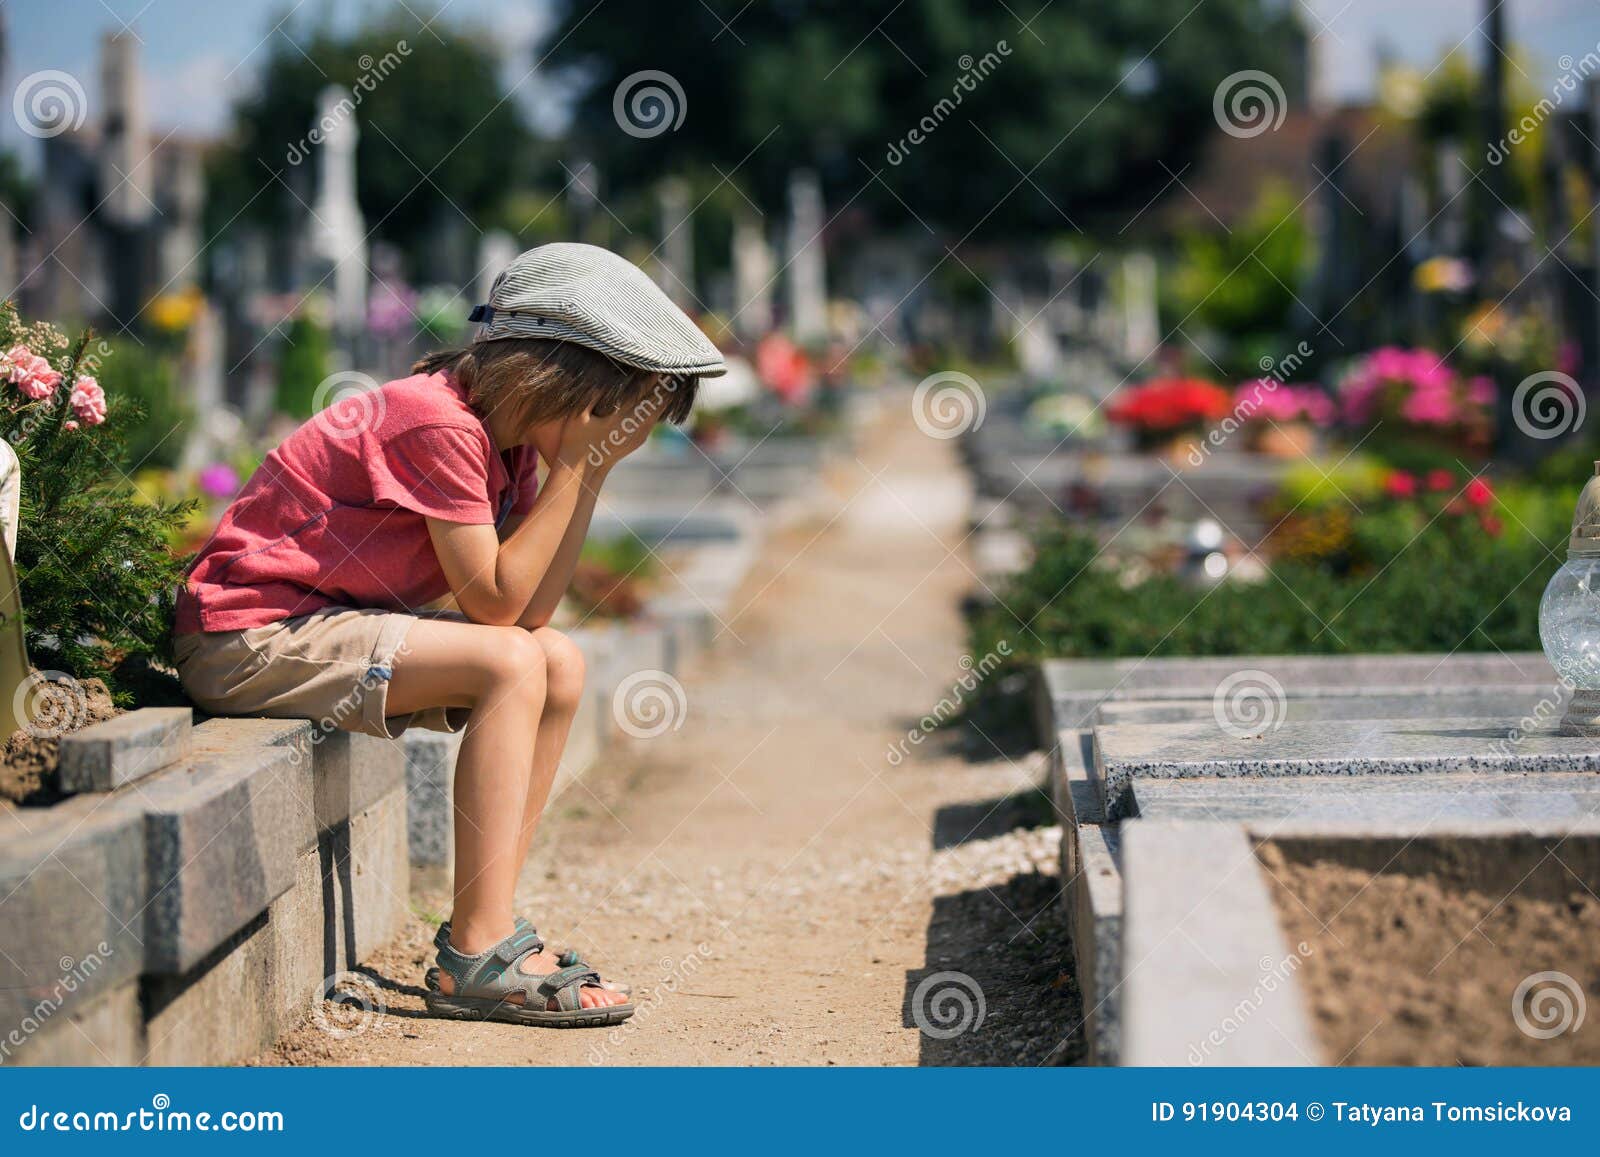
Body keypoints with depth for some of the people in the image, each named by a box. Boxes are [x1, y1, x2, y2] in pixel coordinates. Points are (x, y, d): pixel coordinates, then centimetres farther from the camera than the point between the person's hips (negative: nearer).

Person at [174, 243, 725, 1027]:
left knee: (561, 666, 1)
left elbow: (534, 608, 1)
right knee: (509, 665, -23)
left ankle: (487, 926, 2)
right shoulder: (439, 425, -21)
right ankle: (477, 957, -20)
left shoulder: (507, 435, 8)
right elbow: (496, 602, -21)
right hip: (246, 637, -10)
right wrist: (576, 464, -18)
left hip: (321, 620, 10)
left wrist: (590, 469, -5)